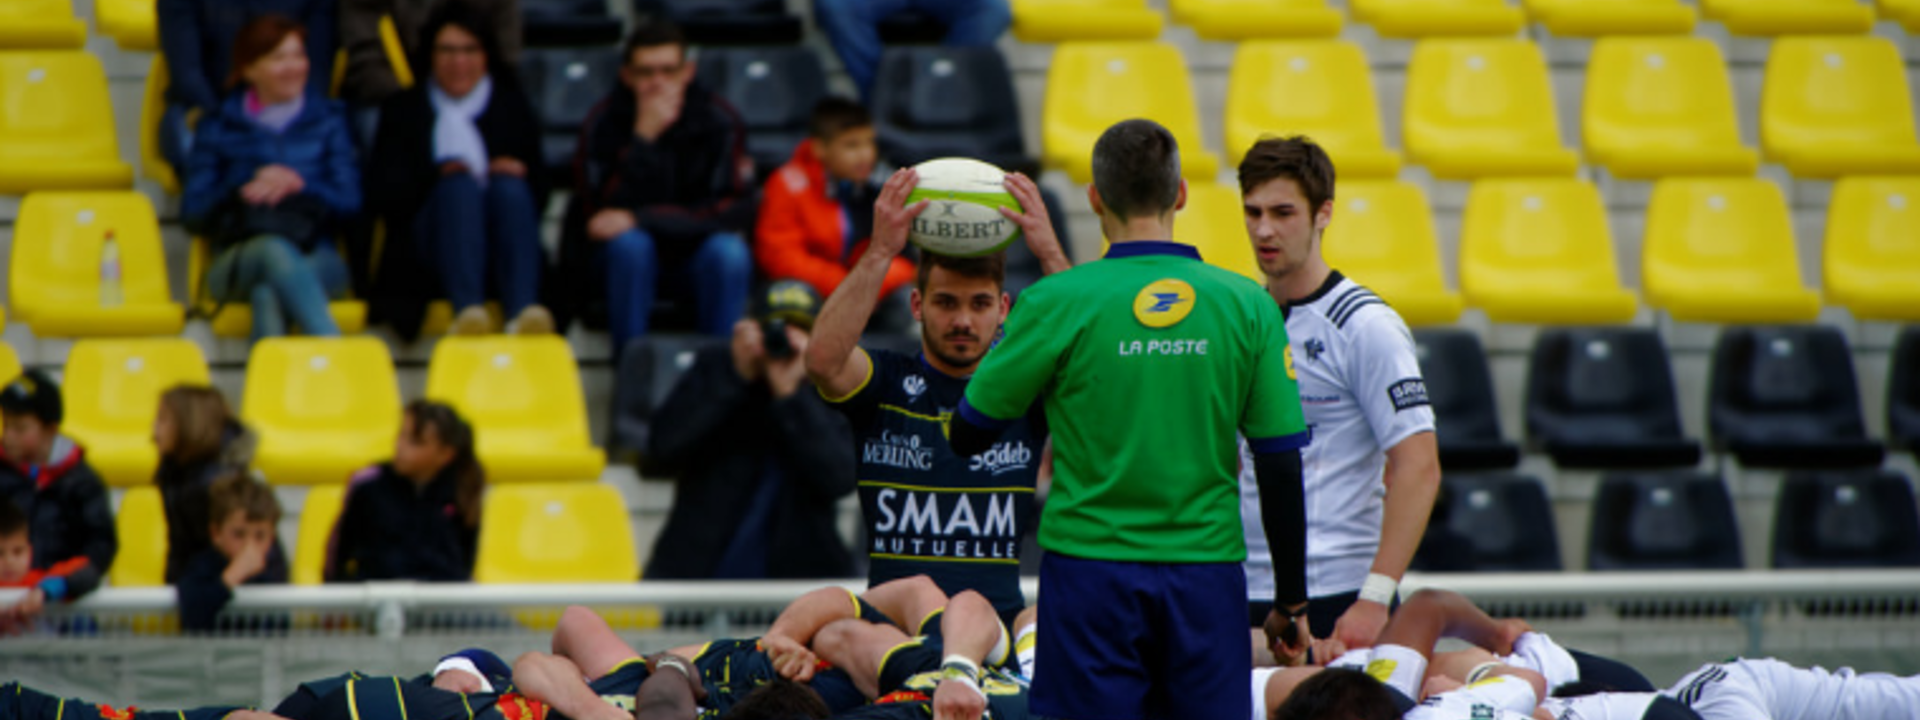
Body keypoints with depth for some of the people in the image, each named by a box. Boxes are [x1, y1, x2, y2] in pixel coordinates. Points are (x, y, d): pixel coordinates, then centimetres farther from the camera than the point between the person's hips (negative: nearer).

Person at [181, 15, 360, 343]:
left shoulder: (327, 119, 20)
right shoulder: (220, 127, 18)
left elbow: (350, 200, 10)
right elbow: (193, 211, 9)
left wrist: (300, 185, -9)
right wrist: (244, 191, -9)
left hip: (315, 259, 1)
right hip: (238, 262, -1)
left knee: (268, 293, -38)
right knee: (275, 251, -40)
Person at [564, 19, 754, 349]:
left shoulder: (719, 121, -10)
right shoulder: (604, 121, -12)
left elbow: (735, 210, -18)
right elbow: (597, 214, -22)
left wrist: (640, 219, -26)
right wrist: (642, 138, -30)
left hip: (695, 256, 1)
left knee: (729, 252, -31)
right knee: (629, 244, -34)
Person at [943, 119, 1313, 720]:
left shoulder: (1055, 303, -6)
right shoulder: (1247, 305, -1)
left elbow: (969, 436, 2)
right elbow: (1282, 466, 1)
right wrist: (1290, 601, 10)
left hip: (1090, 568, -1)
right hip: (1208, 570, 1)